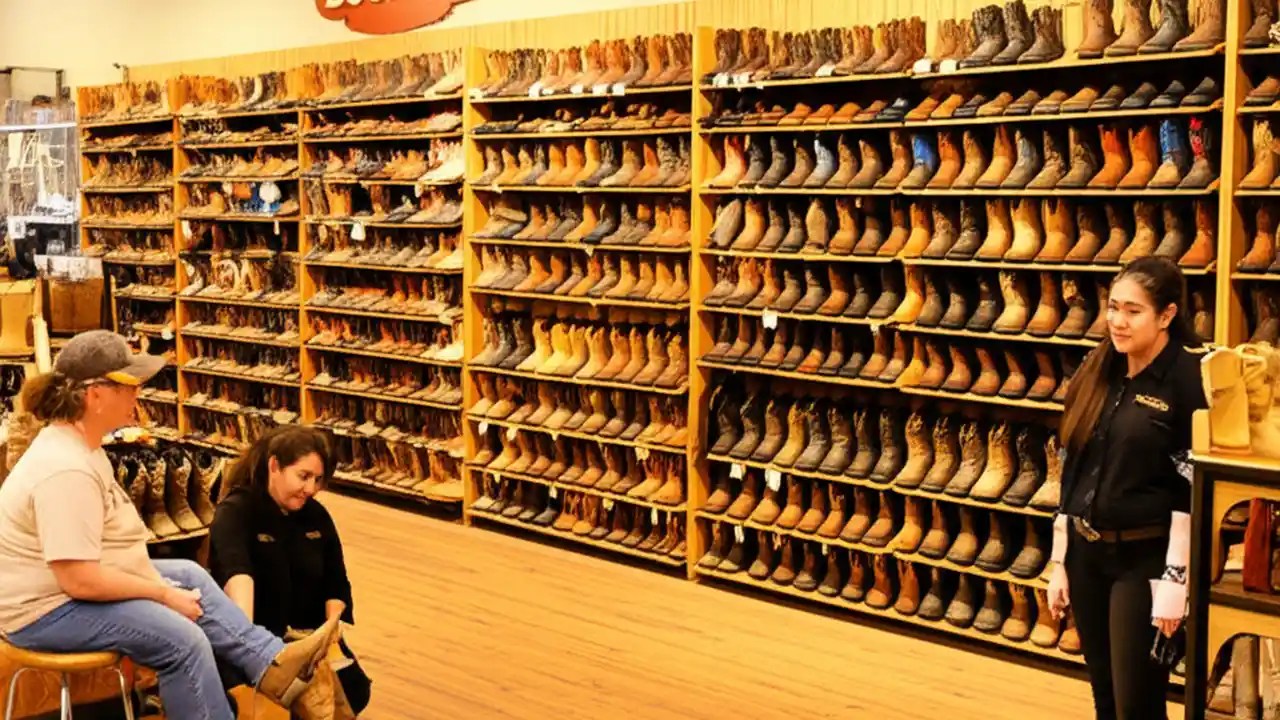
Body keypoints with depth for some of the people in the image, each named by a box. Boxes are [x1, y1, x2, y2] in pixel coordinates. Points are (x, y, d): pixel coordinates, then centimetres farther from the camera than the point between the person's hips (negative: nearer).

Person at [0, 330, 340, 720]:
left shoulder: (77, 442, 5)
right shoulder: (66, 470, -29)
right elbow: (80, 581, -32)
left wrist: (157, 583, 6)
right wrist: (163, 594, -19)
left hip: (68, 584, 11)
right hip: (46, 608, -11)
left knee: (190, 574, 14)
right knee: (183, 640, -20)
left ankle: (271, 664, 10)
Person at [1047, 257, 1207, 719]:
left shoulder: (1187, 381, -12)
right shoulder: (1098, 372, 6)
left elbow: (1191, 492, -14)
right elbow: (1071, 472, 9)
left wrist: (1174, 581, -16)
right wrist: (1060, 561, 8)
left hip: (1144, 557, -6)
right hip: (1086, 551, 6)